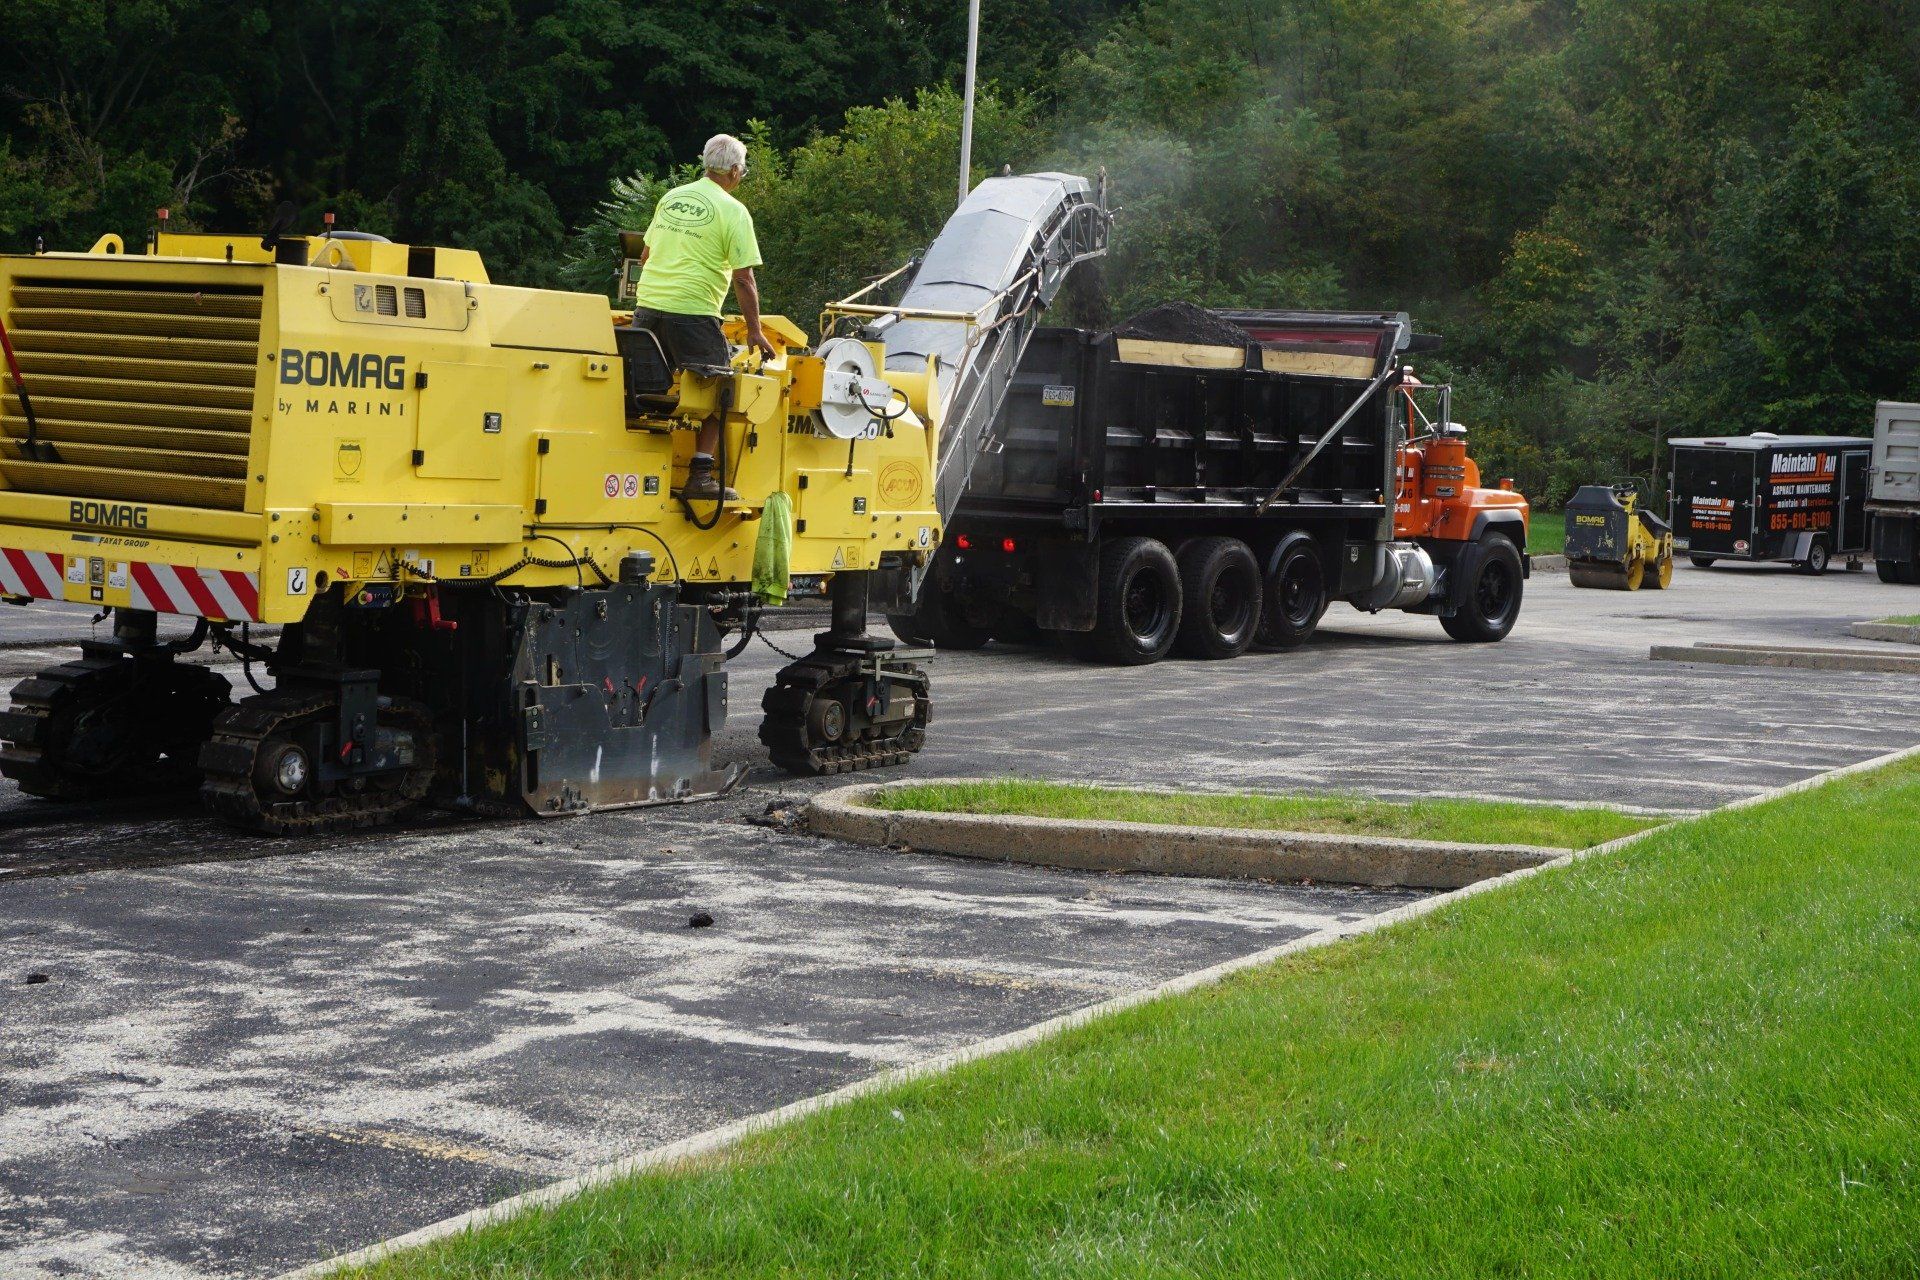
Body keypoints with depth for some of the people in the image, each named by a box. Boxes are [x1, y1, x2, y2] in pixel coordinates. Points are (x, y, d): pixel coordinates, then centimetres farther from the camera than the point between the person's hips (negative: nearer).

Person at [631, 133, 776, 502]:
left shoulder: (671, 198, 15)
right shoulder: (732, 212, -4)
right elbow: (743, 279, -7)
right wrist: (755, 331, 0)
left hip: (647, 305, 6)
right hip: (692, 311, -6)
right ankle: (700, 475, -5)